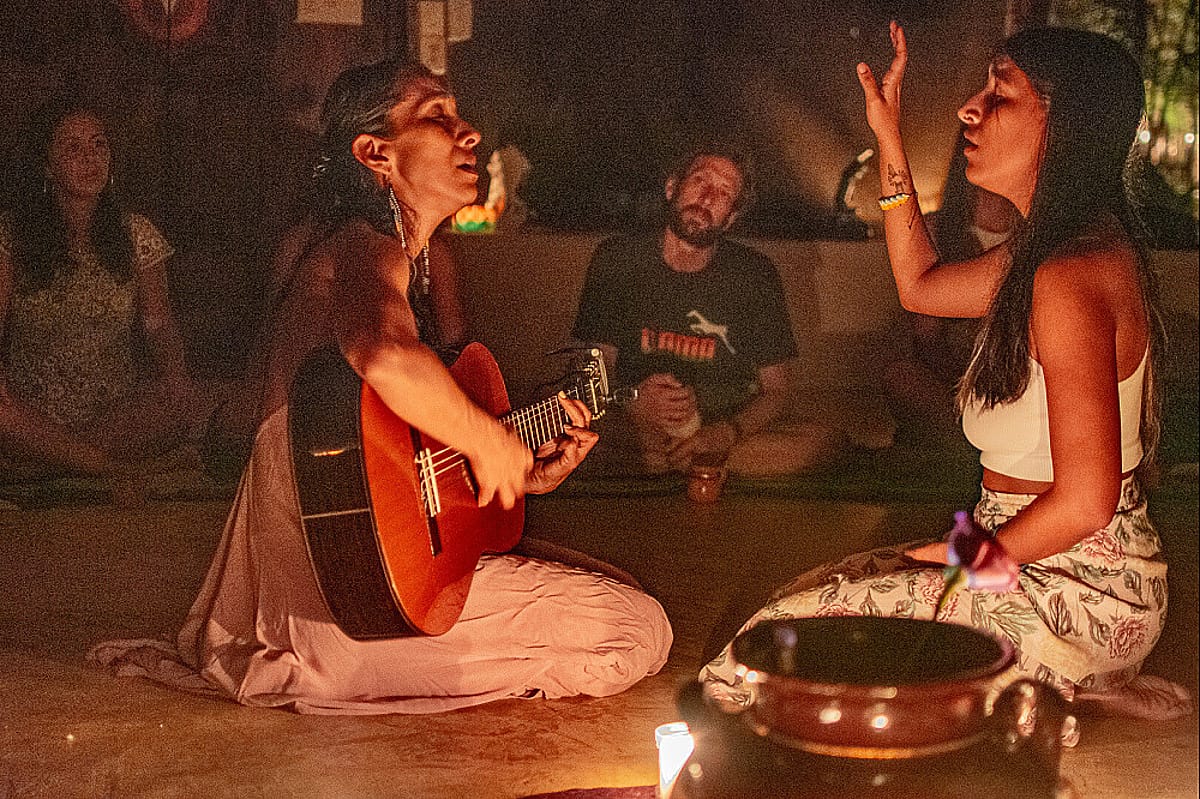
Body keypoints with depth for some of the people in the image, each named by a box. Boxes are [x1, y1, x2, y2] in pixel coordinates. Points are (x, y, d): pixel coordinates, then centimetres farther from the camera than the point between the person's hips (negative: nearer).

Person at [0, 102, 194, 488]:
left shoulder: (136, 235, 9)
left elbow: (157, 323, 7)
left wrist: (174, 375, -17)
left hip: (119, 408, 2)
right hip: (33, 413, -2)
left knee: (179, 401, -31)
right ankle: (108, 464, -20)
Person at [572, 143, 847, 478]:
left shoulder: (754, 273, 1)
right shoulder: (617, 259, 1)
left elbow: (776, 392, 2)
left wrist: (726, 434, -19)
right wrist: (633, 405, -25)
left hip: (724, 433, 2)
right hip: (630, 431, -1)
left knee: (822, 438, -27)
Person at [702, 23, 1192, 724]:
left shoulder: (1070, 277, -25)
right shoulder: (1050, 251, 6)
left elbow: (1086, 499, -28)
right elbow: (921, 285, 22)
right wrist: (890, 139, 14)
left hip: (1082, 594, -10)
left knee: (800, 624, -9)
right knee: (823, 591, 17)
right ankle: (1085, 688, 14)